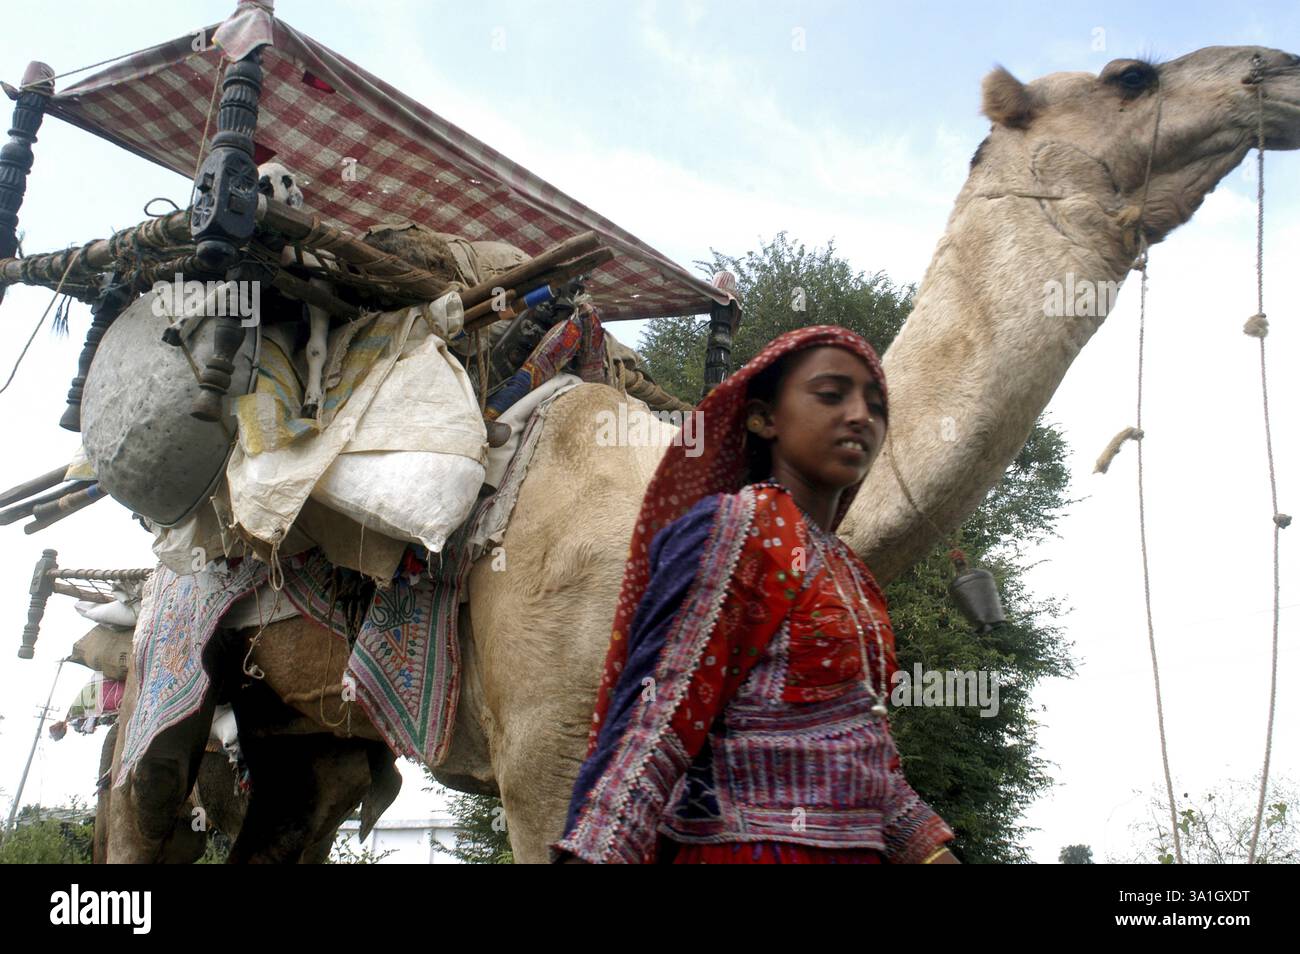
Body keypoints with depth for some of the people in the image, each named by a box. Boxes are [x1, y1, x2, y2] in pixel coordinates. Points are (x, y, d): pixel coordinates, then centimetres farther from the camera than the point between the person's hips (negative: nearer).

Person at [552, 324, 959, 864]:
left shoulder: (852, 574, 11)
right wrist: (590, 853, -28)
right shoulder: (736, 523, -12)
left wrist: (934, 853, 9)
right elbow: (661, 719, -20)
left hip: (856, 846, 8)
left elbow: (868, 755, 14)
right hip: (749, 844, -8)